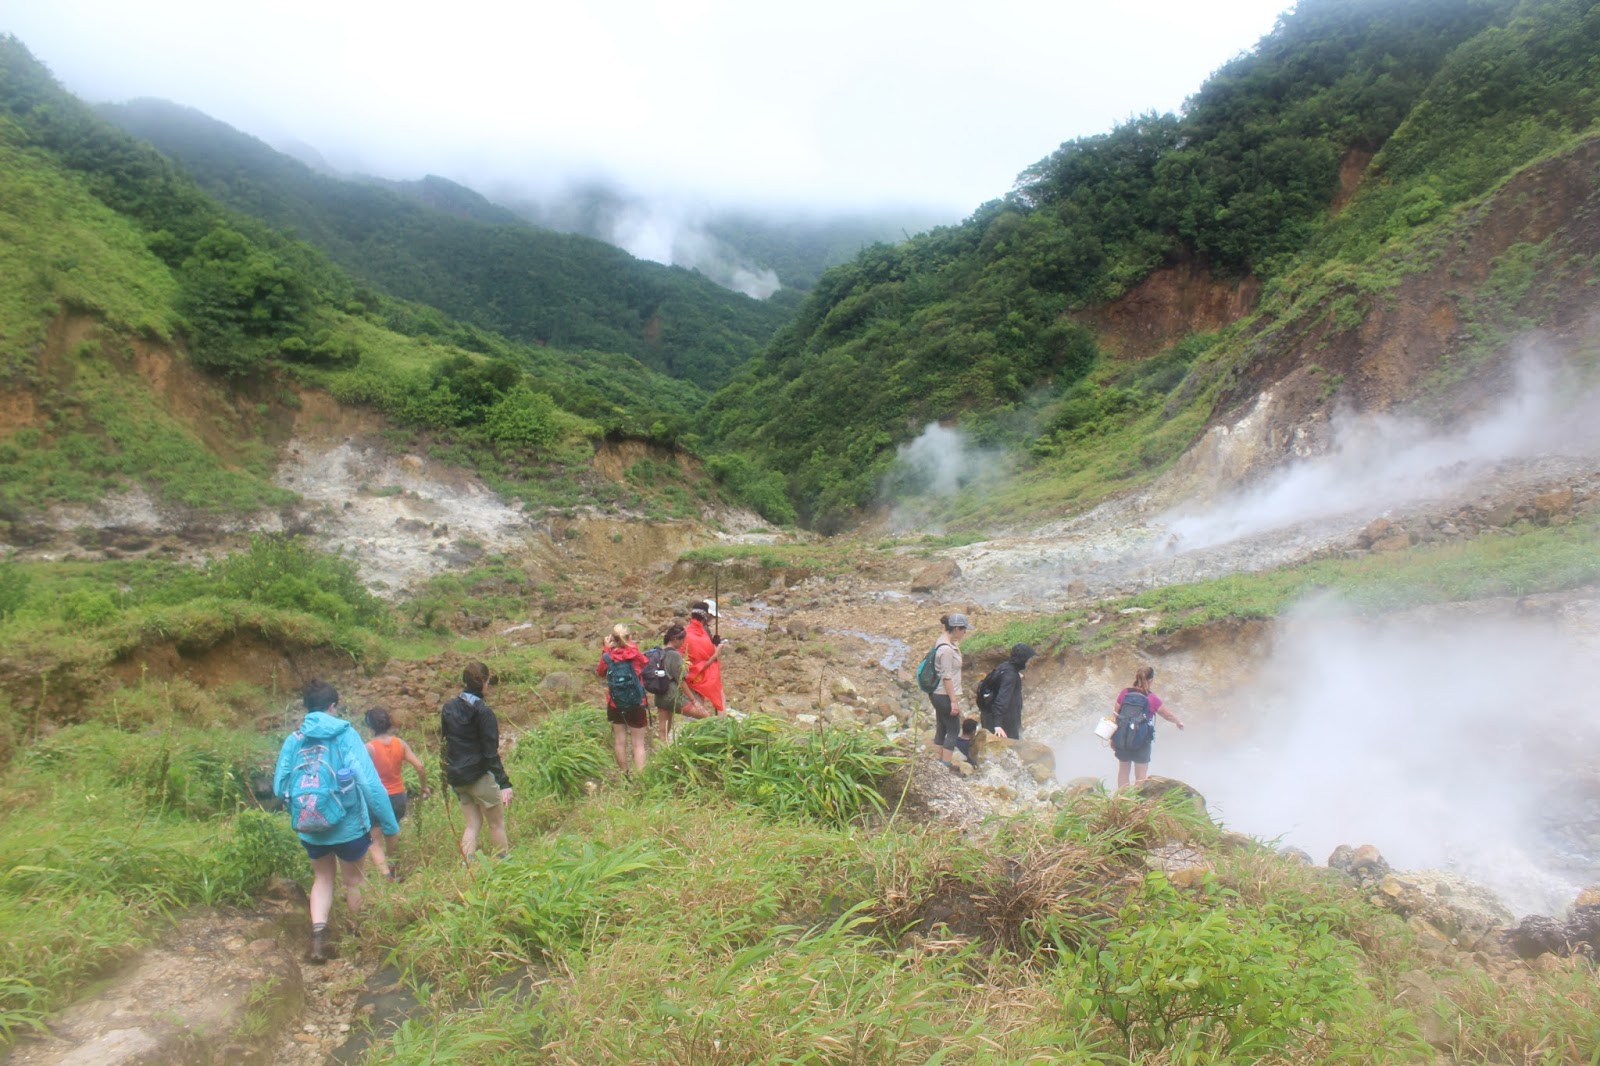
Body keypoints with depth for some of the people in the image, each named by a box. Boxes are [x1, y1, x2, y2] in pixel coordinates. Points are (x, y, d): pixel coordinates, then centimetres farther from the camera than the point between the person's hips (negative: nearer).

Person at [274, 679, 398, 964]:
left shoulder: (293, 740, -3)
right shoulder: (345, 735, -13)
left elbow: (279, 787, 2)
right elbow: (370, 783, -18)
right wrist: (389, 823, -11)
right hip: (348, 825, -3)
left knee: (322, 878, 23)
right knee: (354, 881, 18)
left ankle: (318, 933, 6)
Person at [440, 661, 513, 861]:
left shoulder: (448, 707, 4)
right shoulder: (482, 711, -17)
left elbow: (444, 739, 13)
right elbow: (490, 752, -19)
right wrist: (504, 783, -18)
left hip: (456, 776, 7)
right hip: (480, 775, -6)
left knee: (473, 824, 15)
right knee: (497, 822, 8)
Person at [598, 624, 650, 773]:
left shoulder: (608, 656, -11)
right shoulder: (636, 654, -13)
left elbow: (600, 672, 9)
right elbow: (644, 663, 12)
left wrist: (605, 649, 8)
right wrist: (631, 644, 12)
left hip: (615, 705, 1)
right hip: (636, 704, -1)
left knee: (620, 741, 15)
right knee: (638, 743, 4)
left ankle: (624, 774, 25)